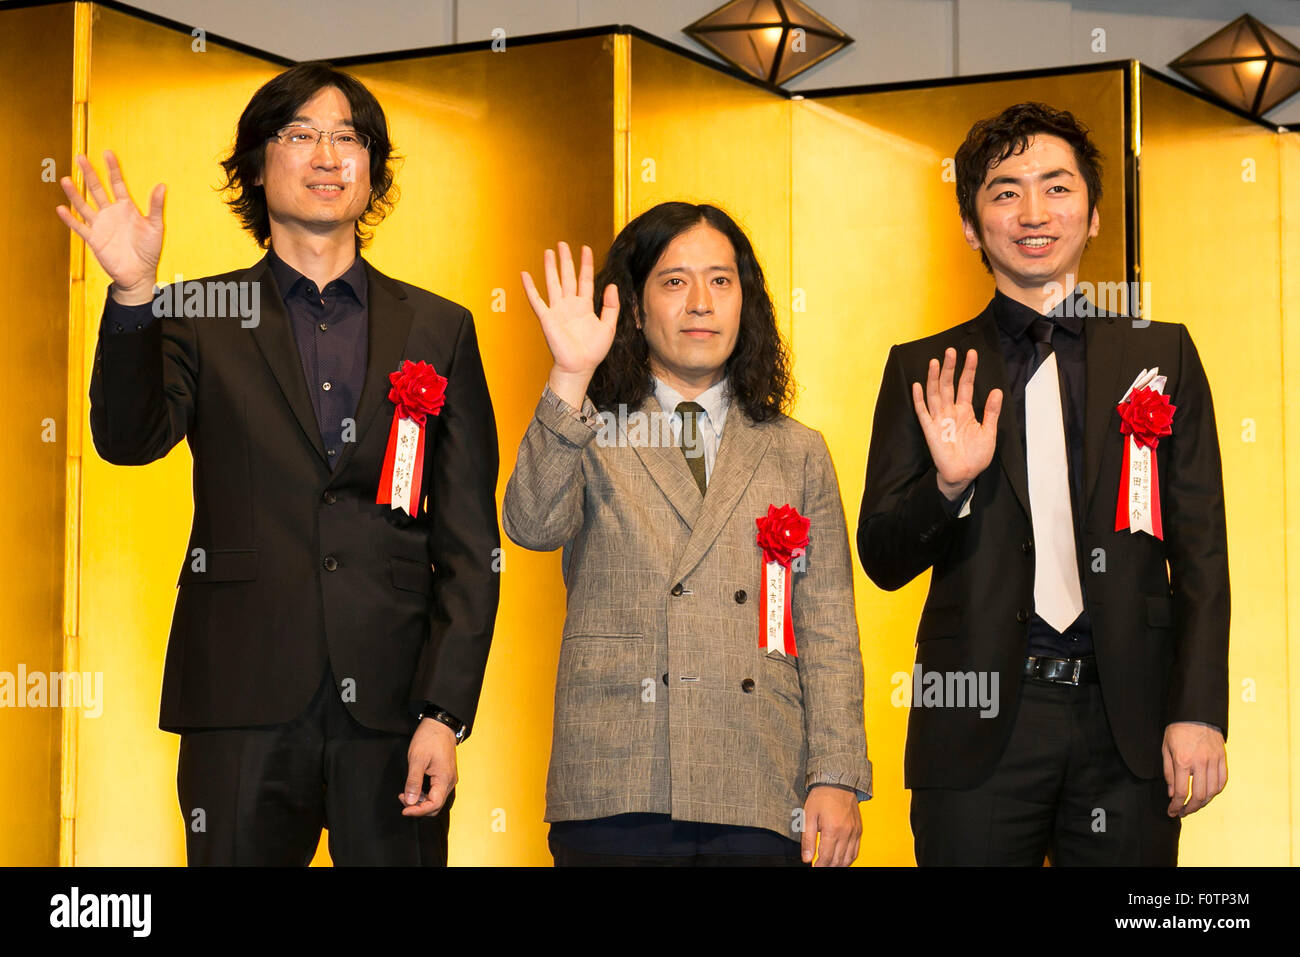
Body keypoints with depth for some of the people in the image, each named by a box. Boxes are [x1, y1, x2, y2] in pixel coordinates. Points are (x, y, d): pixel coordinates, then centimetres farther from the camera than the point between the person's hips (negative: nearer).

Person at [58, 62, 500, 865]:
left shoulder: (439, 331, 11)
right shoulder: (200, 321, 10)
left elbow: (469, 545, 7)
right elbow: (129, 438, -9)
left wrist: (445, 713, -3)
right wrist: (134, 292, -23)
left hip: (391, 708, 1)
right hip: (246, 708, -1)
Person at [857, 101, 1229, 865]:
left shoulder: (1162, 354, 9)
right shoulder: (924, 372, 7)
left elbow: (1200, 551, 6)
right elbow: (883, 561, 6)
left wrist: (1198, 713, -3)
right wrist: (948, 483, -13)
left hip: (1126, 718, 1)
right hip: (980, 719, 0)